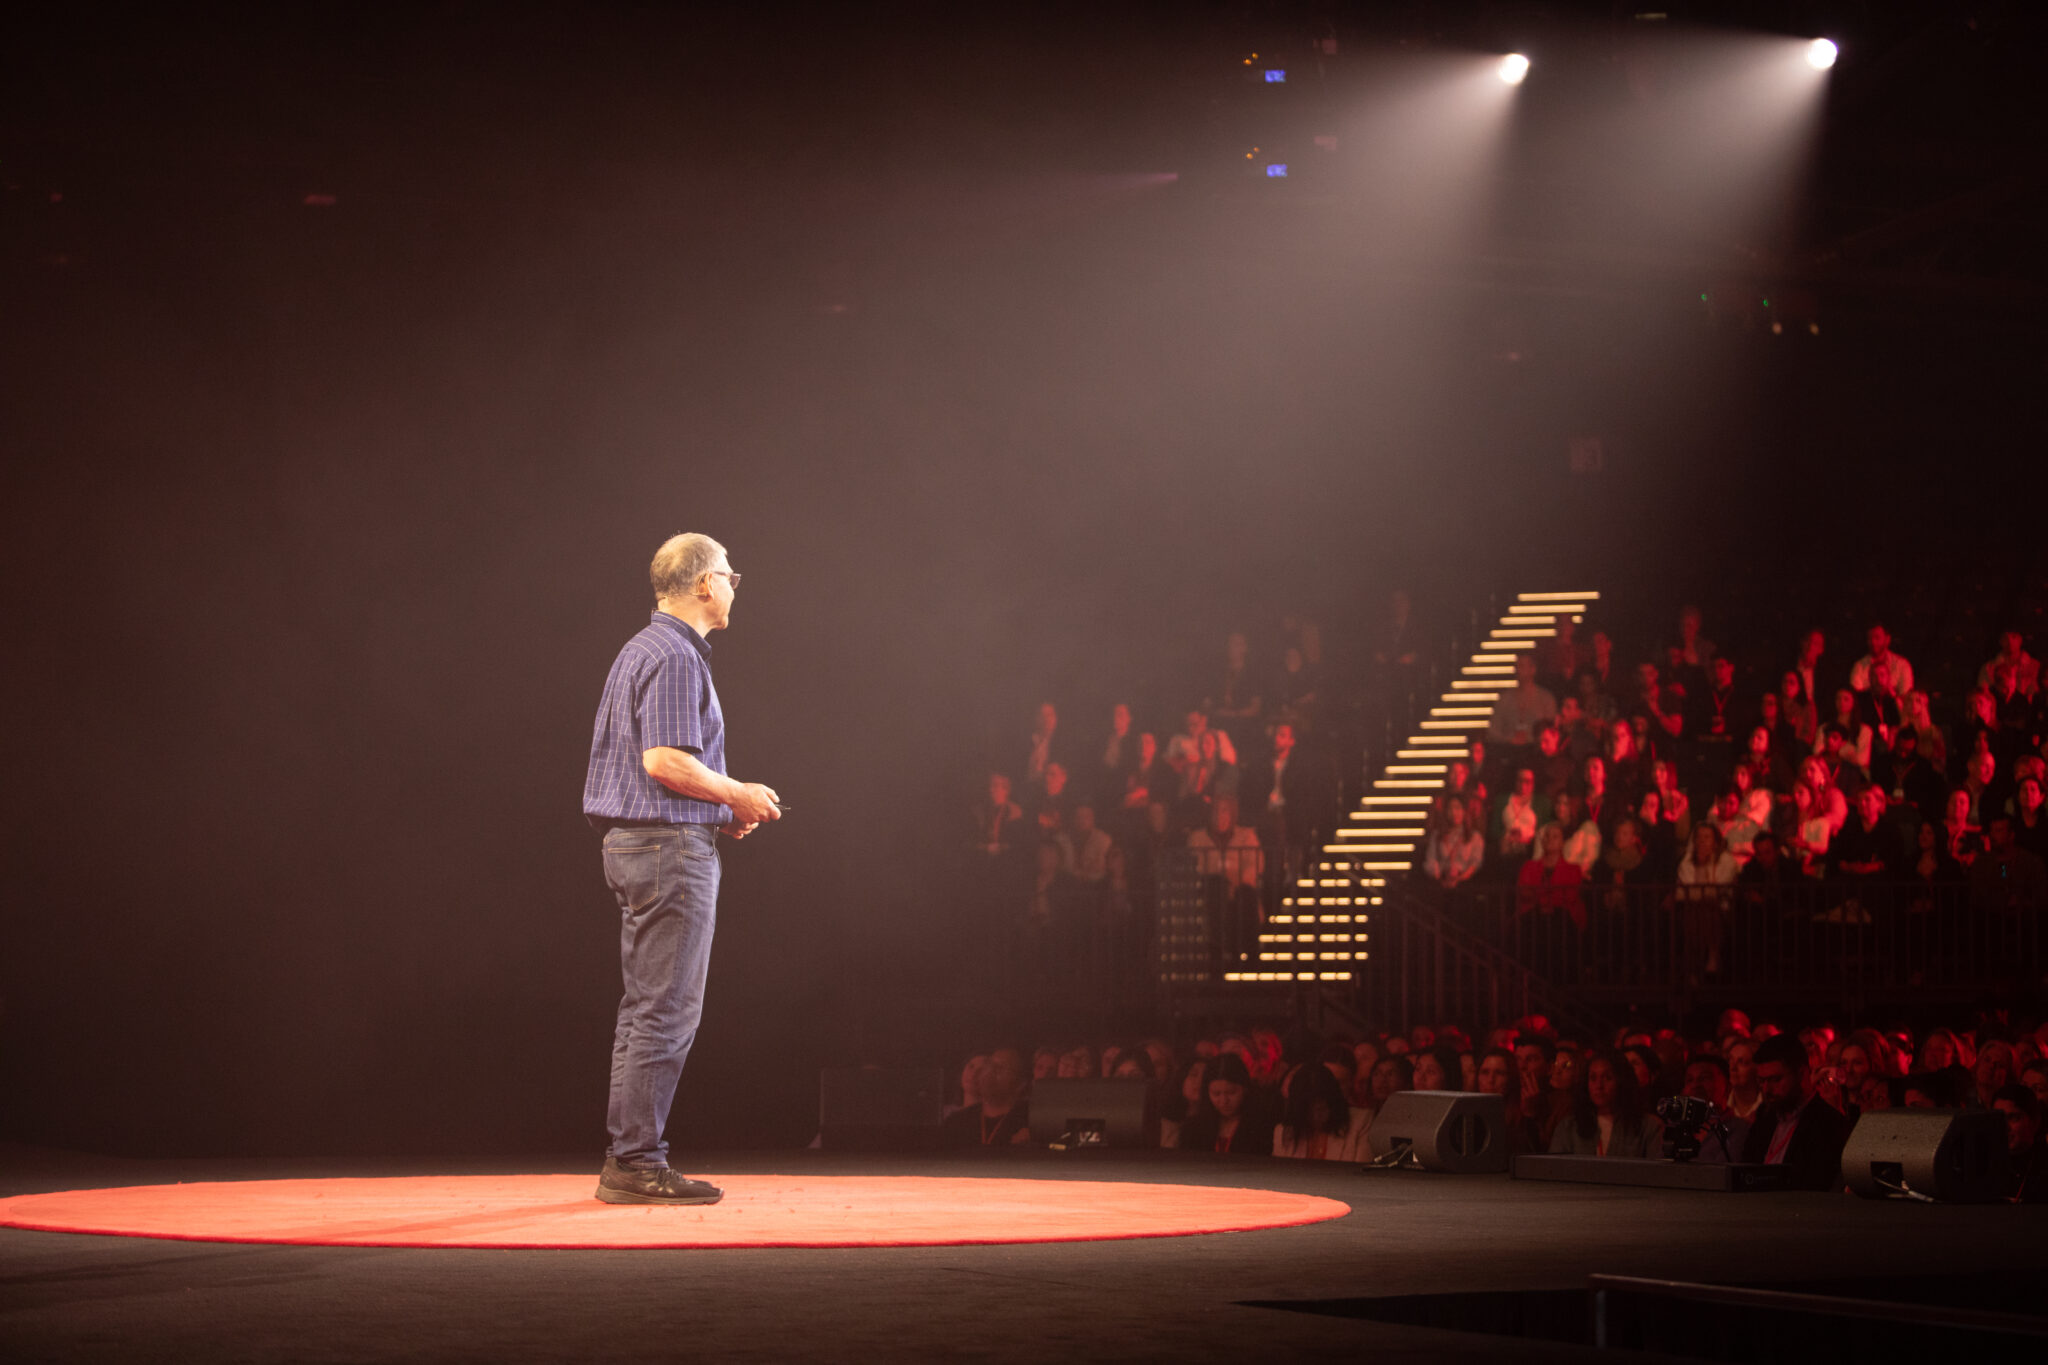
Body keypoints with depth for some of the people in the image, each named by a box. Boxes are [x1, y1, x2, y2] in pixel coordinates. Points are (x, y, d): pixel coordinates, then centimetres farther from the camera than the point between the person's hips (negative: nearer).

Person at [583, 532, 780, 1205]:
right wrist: (738, 795, -9)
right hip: (671, 845, -11)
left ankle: (627, 1159, 14)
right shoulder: (675, 656, -13)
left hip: (632, 842, 11)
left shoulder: (642, 650, 19)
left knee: (645, 1009, 12)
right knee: (666, 1011, -8)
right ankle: (638, 1163, -7)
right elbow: (665, 760, -22)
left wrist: (722, 808, 17)